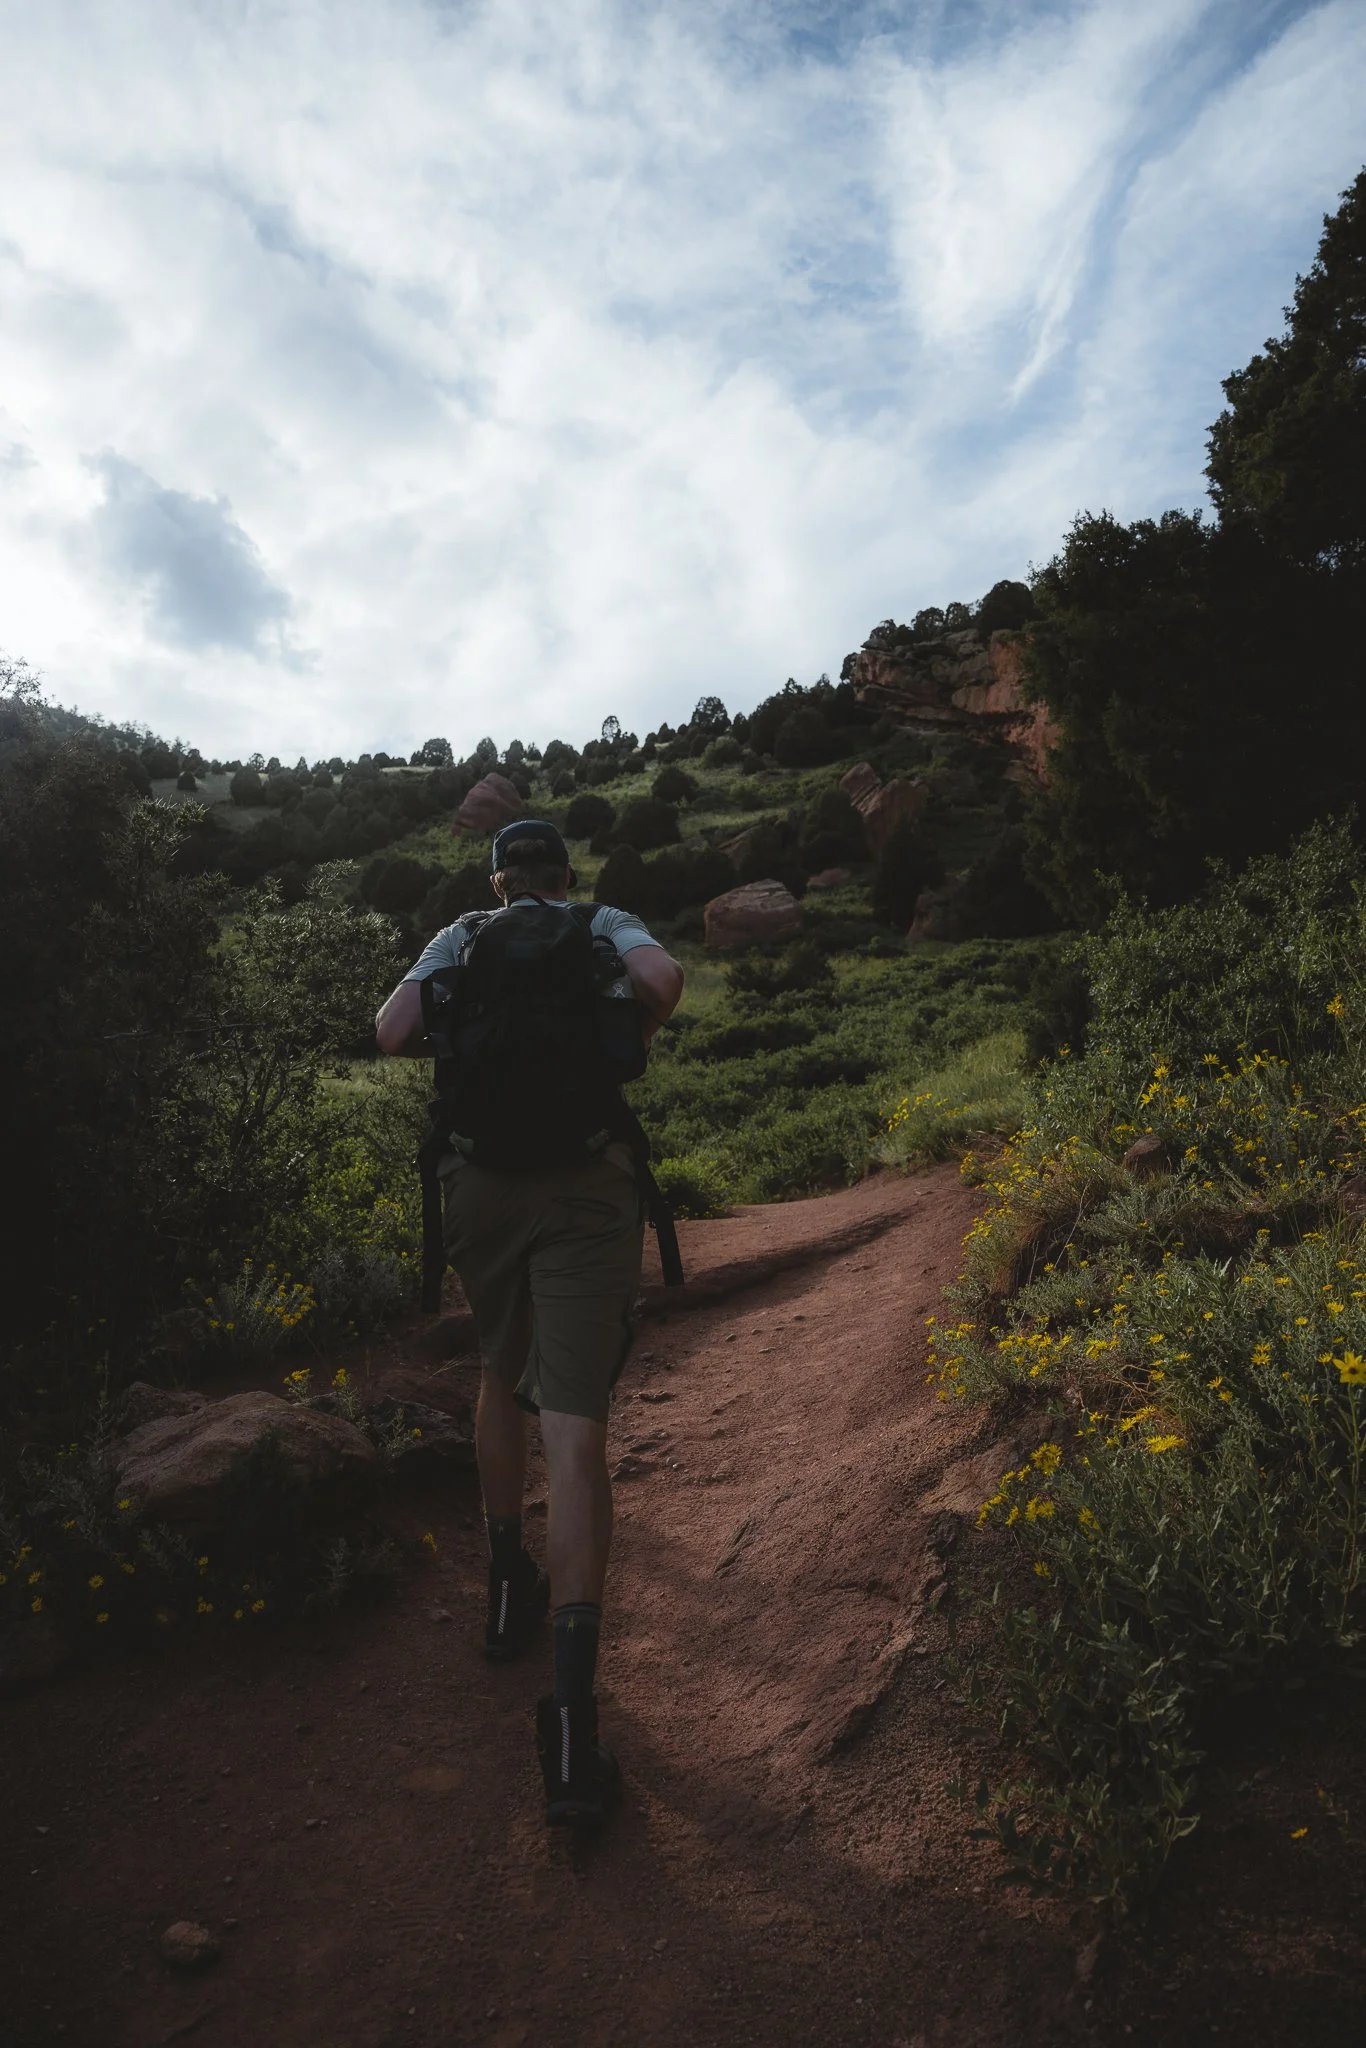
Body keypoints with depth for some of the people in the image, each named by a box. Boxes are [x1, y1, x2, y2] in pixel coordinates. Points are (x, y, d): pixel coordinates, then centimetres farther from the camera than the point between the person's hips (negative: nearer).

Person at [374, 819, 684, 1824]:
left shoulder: (461, 937, 12)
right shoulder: (607, 925, 10)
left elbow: (394, 1032, -3)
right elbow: (661, 978, -12)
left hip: (479, 1183, 2)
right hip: (587, 1186, -2)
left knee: (502, 1378, 26)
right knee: (576, 1430, -5)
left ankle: (510, 1591, 39)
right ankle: (573, 1709, -13)